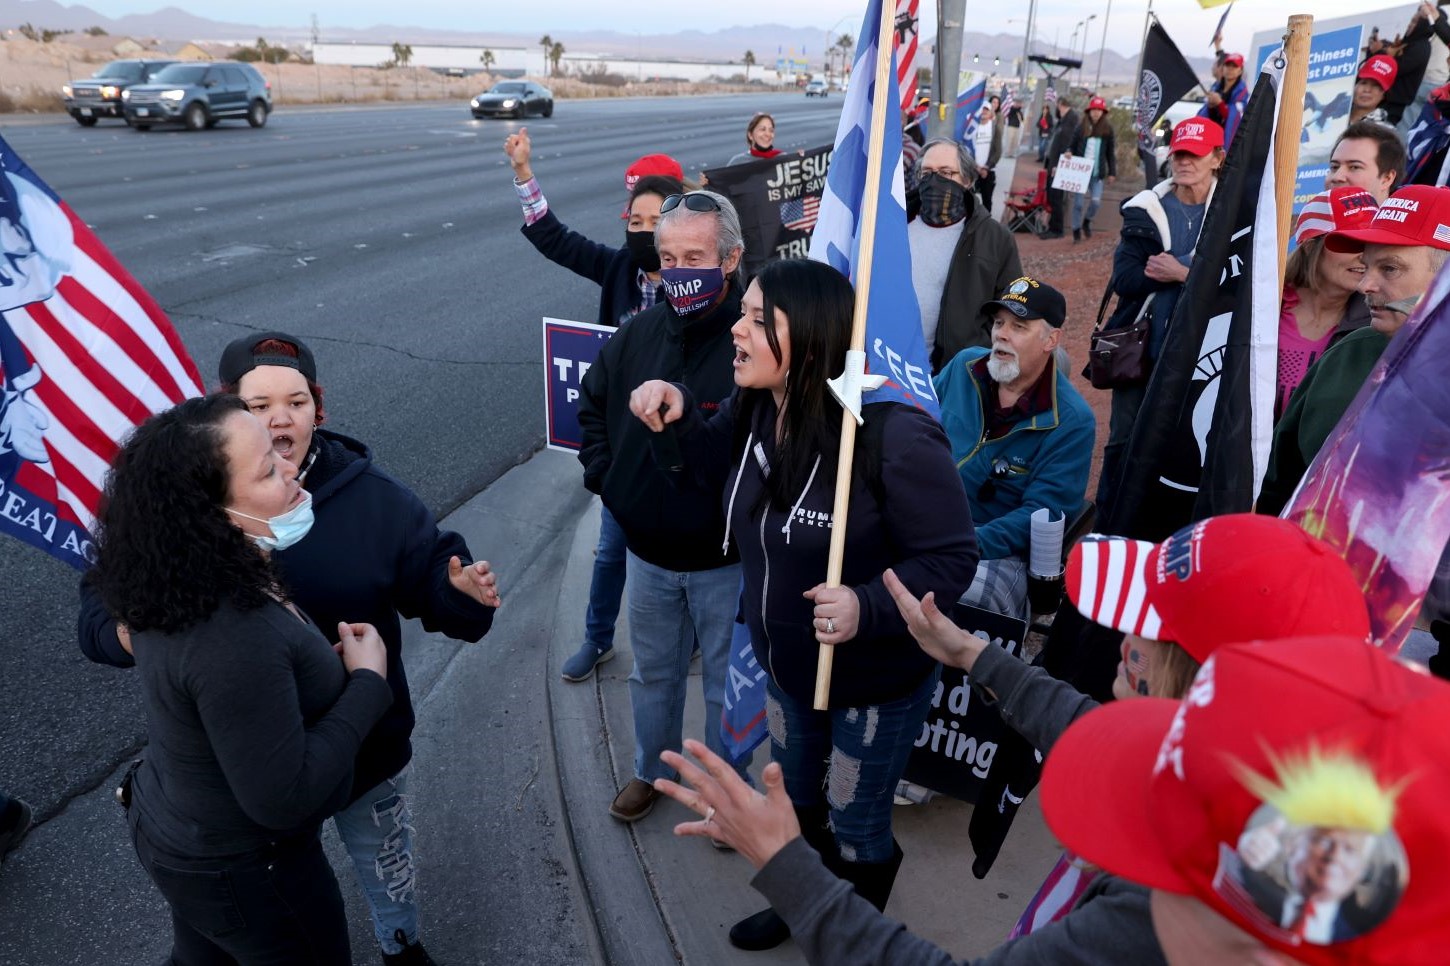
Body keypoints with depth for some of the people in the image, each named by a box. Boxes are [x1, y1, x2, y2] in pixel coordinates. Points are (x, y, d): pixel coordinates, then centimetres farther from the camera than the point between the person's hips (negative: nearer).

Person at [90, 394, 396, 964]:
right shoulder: (235, 638, -39)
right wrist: (368, 681, -23)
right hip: (240, 871, -8)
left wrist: (321, 664, -3)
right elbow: (285, 801, -32)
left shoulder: (178, 583, -11)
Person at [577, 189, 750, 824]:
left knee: (725, 682, 16)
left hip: (726, 561, -5)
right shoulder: (640, 333, -3)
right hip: (647, 553, 5)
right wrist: (601, 472, 7)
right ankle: (651, 770, 49)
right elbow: (593, 402, 15)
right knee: (653, 672, 25)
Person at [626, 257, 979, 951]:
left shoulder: (893, 435, -32)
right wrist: (677, 415, -8)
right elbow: (717, 465, 11)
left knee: (856, 827, 18)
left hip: (876, 682, -6)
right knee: (796, 801, 30)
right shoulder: (753, 409, -10)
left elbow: (951, 558, -24)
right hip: (785, 667, 7)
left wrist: (867, 607, -39)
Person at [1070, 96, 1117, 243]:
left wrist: (1112, 172, 2)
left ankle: (1087, 221, 19)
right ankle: (1076, 230, 16)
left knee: (1096, 201, -10)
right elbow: (1073, 148, 4)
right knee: (1078, 202, 3)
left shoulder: (1108, 130, 3)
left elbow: (1111, 152, 5)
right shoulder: (1081, 128, 3)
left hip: (1097, 173, 0)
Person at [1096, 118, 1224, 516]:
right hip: (1142, 347, 1)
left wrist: (1180, 271, -18)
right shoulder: (1146, 209, 5)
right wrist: (1199, 269, -15)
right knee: (1125, 439, 5)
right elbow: (1124, 279, -8)